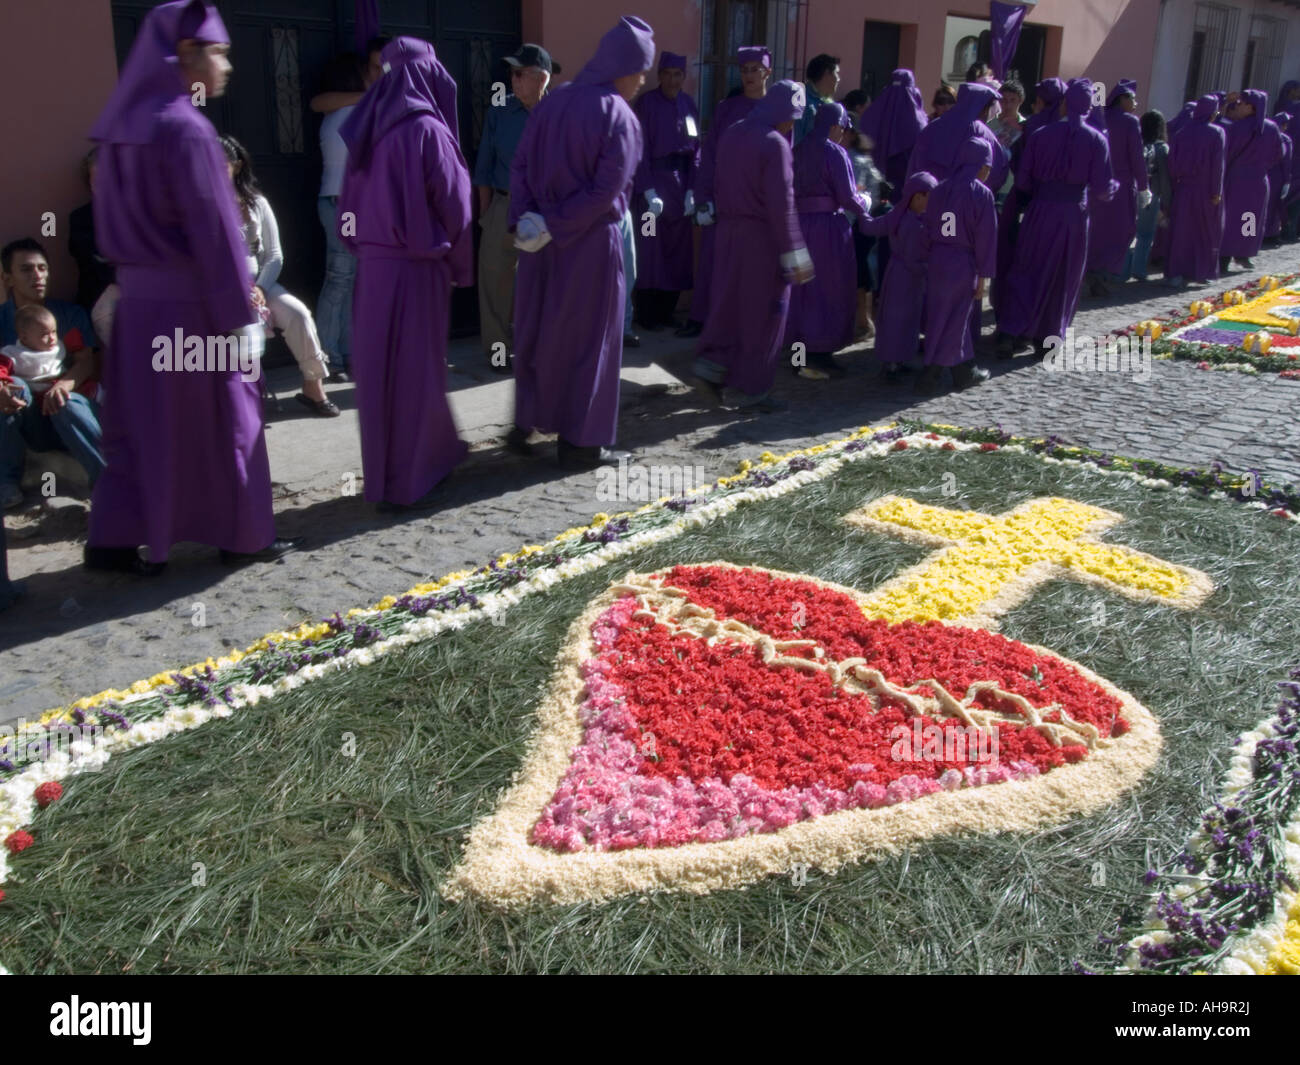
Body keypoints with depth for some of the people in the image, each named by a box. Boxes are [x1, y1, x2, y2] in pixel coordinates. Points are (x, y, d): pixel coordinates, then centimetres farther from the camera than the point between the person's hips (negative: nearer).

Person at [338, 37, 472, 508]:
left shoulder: (369, 131, 6)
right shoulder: (428, 130, -13)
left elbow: (350, 203, 9)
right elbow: (454, 205, -9)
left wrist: (366, 247, 15)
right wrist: (460, 265, 5)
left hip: (372, 266, 6)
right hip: (415, 267, -6)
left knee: (379, 370, 13)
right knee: (412, 372, 2)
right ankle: (404, 484, 8)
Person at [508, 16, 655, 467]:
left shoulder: (552, 102, 7)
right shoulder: (618, 116, -13)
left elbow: (520, 166, 3)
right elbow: (608, 188, -21)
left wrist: (524, 219, -5)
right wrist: (557, 225, -16)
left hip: (543, 239, 6)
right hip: (591, 242, -6)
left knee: (536, 331, 16)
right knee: (588, 337, 5)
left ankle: (524, 425, 22)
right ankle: (580, 440, 11)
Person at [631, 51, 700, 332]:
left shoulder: (689, 104, 8)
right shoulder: (645, 103, -6)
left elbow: (696, 148, 8)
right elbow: (640, 149, -9)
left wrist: (692, 190, -2)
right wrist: (649, 191, -17)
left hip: (681, 184, 5)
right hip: (653, 180, -5)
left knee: (678, 251, 6)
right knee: (651, 252, -1)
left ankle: (666, 312, 16)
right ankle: (647, 316, 8)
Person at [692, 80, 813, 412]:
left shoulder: (731, 135, 7)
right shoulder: (775, 144, -15)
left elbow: (720, 186, 12)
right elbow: (782, 204, -18)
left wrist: (727, 219, 19)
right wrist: (794, 252, -15)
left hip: (729, 230, 7)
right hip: (763, 235, -7)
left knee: (728, 302, 14)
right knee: (763, 312, 2)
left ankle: (711, 365, 2)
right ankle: (754, 389, 7)